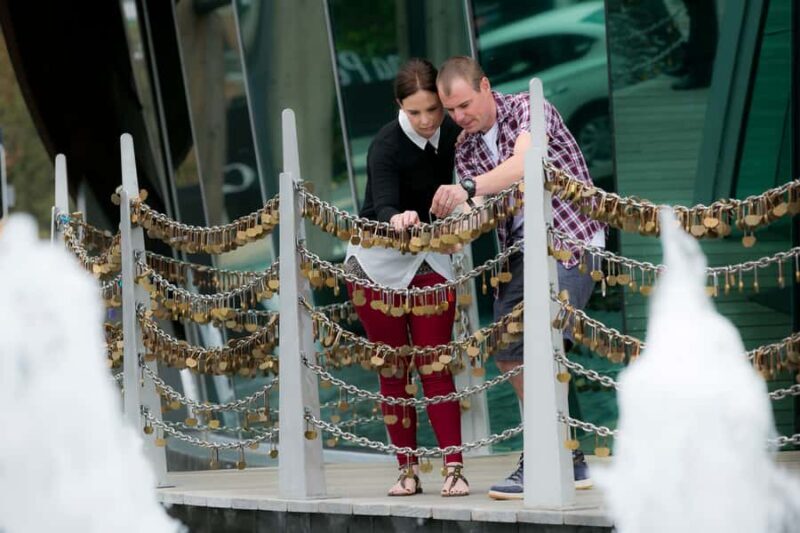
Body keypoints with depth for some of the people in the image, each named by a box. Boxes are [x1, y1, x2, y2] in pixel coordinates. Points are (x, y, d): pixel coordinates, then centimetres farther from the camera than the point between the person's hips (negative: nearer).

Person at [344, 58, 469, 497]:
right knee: (393, 370, 2)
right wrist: (397, 218, -58)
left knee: (434, 367, -4)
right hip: (378, 264, -3)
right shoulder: (387, 145, -22)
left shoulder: (452, 135, -7)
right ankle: (407, 470, 8)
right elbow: (383, 203, -37)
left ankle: (454, 468, -7)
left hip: (429, 262, 3)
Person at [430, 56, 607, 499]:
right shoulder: (466, 151, 12)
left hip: (568, 238, -8)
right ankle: (568, 460, 15)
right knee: (508, 353, 7)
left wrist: (469, 189, -43)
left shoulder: (526, 109, -9)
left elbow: (524, 164, -29)